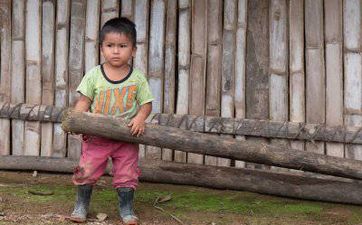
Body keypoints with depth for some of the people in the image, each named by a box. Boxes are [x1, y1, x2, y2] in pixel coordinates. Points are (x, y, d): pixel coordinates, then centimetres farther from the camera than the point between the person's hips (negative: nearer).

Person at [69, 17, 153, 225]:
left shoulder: (138, 78, -3)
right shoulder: (94, 75, -4)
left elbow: (147, 103, 1)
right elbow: (84, 101, 0)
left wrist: (140, 118, -18)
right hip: (96, 136, 0)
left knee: (127, 173, 4)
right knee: (87, 170, 2)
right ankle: (81, 206, 22)